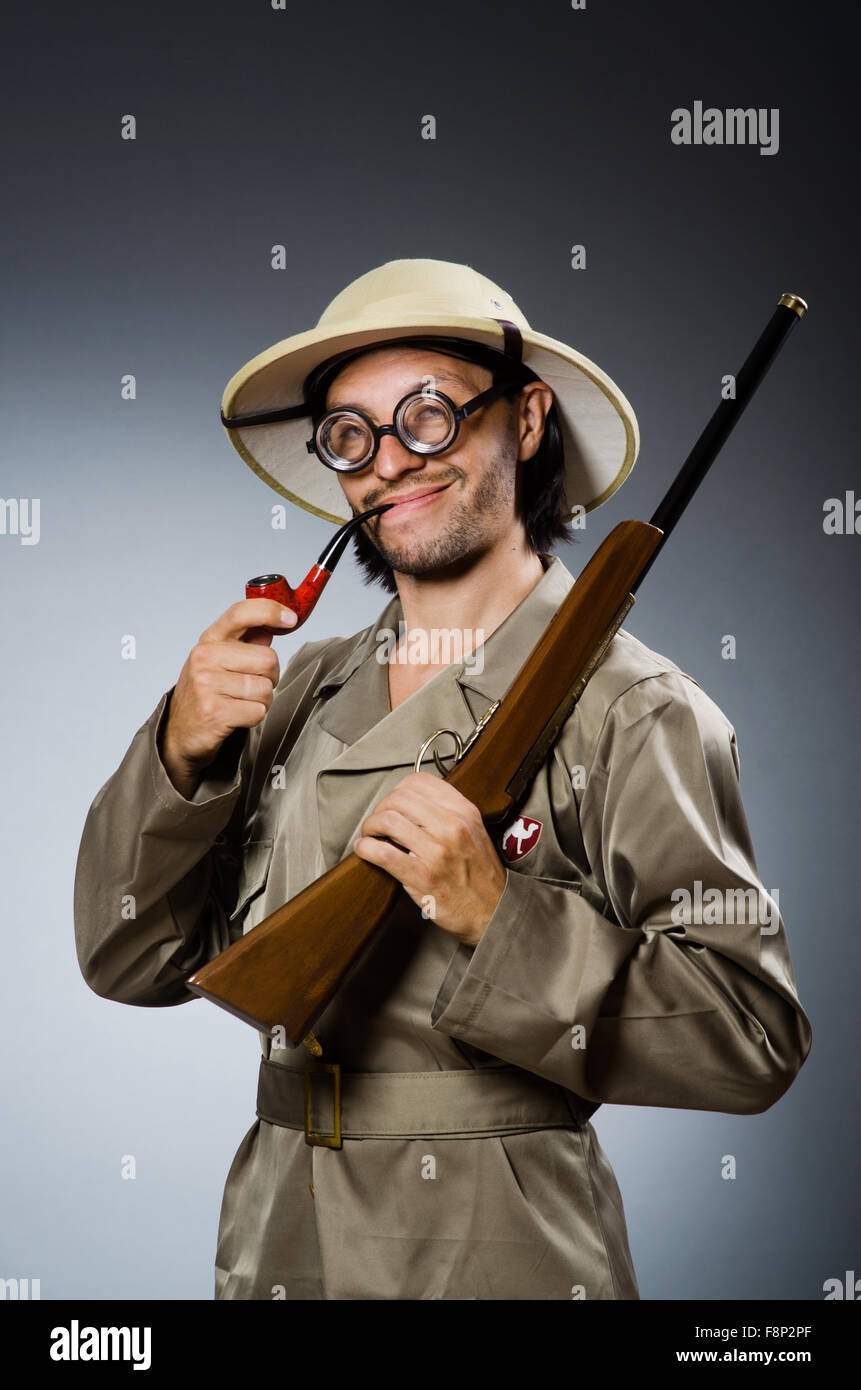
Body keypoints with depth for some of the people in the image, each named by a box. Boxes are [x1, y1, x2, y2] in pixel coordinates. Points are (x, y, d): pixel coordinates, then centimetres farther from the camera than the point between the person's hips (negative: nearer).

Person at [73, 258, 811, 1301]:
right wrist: (180, 755, -13)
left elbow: (756, 1041, -17)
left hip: (503, 1261, -4)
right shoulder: (302, 695, 3)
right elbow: (128, 962, 1)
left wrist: (498, 919, -25)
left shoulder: (630, 708, -12)